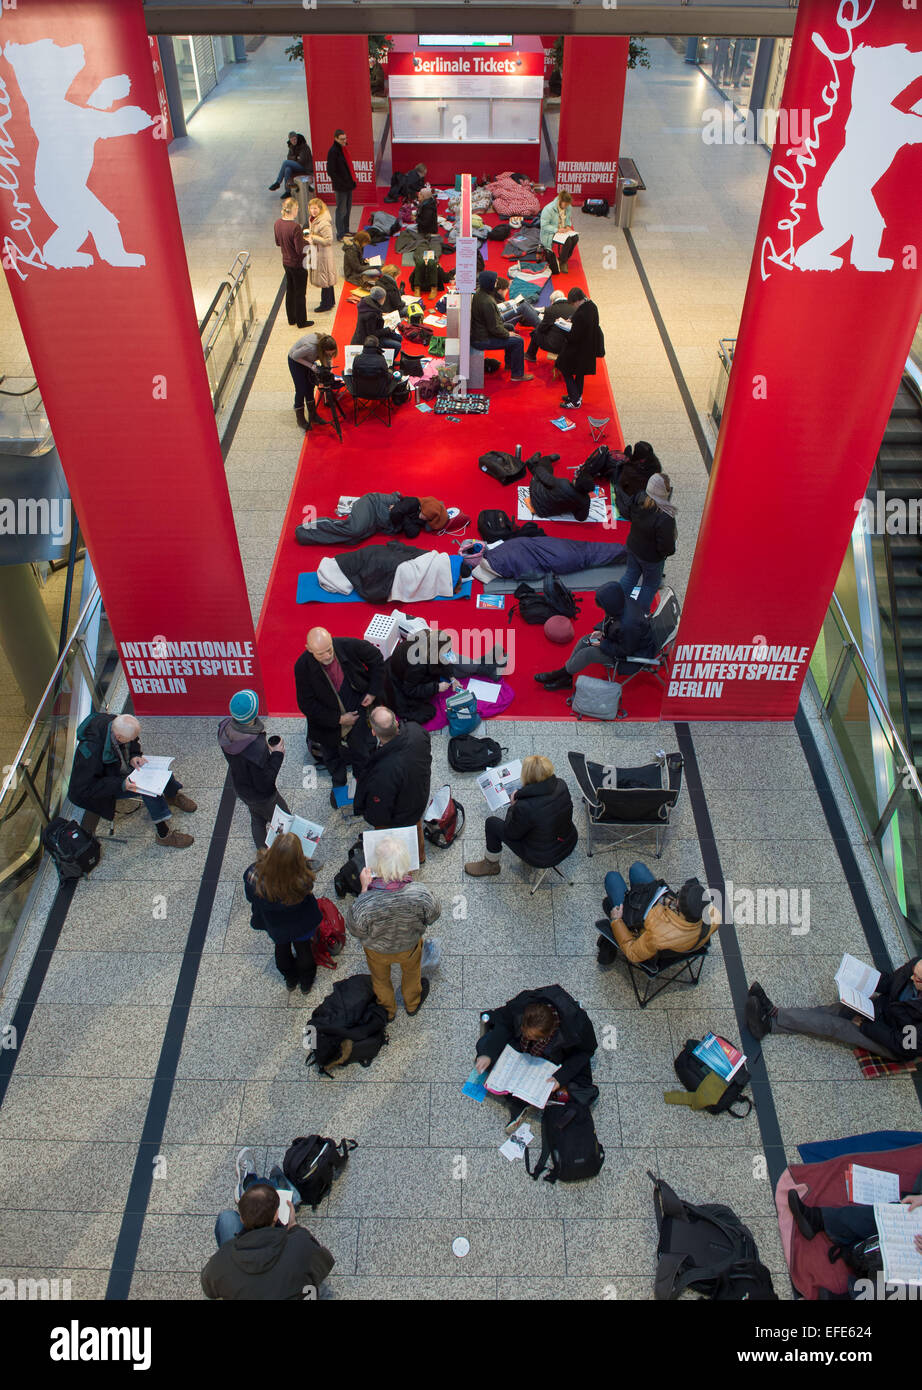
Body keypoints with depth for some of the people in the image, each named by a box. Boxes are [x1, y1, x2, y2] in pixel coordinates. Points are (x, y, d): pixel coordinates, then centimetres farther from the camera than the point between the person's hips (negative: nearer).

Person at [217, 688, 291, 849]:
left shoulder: (224, 729, -21)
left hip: (240, 786, 7)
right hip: (261, 796, -7)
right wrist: (277, 754, -23)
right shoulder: (257, 747, -43)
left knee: (257, 820, 32)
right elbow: (264, 784, -30)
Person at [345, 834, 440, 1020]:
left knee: (380, 979, 34)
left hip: (377, 950, 0)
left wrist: (364, 888, -19)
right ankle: (412, 1004, 66)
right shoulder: (420, 894, -41)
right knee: (411, 973, 36)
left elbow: (355, 929, -20)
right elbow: (434, 914, -16)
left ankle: (387, 1011, 63)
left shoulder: (364, 903, -43)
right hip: (409, 946, 1)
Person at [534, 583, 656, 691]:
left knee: (588, 653, -13)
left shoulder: (628, 625, -41)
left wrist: (602, 645, -17)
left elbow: (625, 650, -25)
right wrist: (601, 631, -5)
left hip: (633, 653, -9)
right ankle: (565, 679, 12)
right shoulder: (624, 601, -16)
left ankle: (560, 673, 12)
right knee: (584, 642, 4)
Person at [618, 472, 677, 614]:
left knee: (630, 575, 28)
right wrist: (671, 550, -6)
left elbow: (629, 516, 3)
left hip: (632, 547, 6)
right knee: (651, 585, 19)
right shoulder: (665, 518, -37)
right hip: (651, 557, -6)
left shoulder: (638, 499, -18)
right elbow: (666, 546, -27)